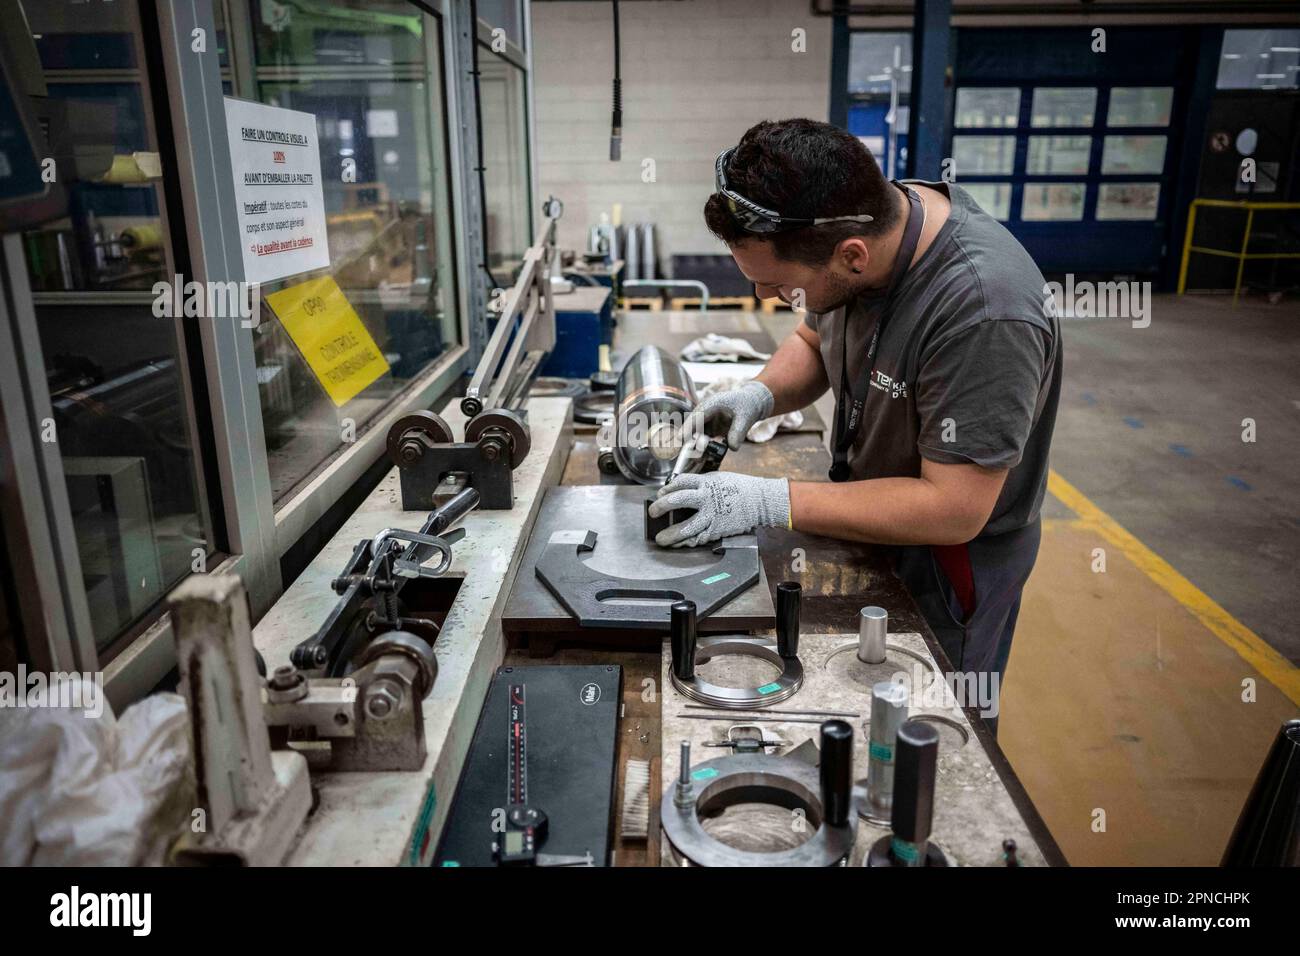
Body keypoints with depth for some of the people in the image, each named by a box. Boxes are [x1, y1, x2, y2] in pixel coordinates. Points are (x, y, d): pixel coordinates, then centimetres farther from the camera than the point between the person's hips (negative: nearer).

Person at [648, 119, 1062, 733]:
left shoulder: (984, 314, -36)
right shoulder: (866, 221, -12)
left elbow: (952, 509, -32)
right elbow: (813, 342, 6)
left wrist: (771, 502, -33)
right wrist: (761, 392, -15)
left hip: (950, 560, -6)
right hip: (870, 521, 7)